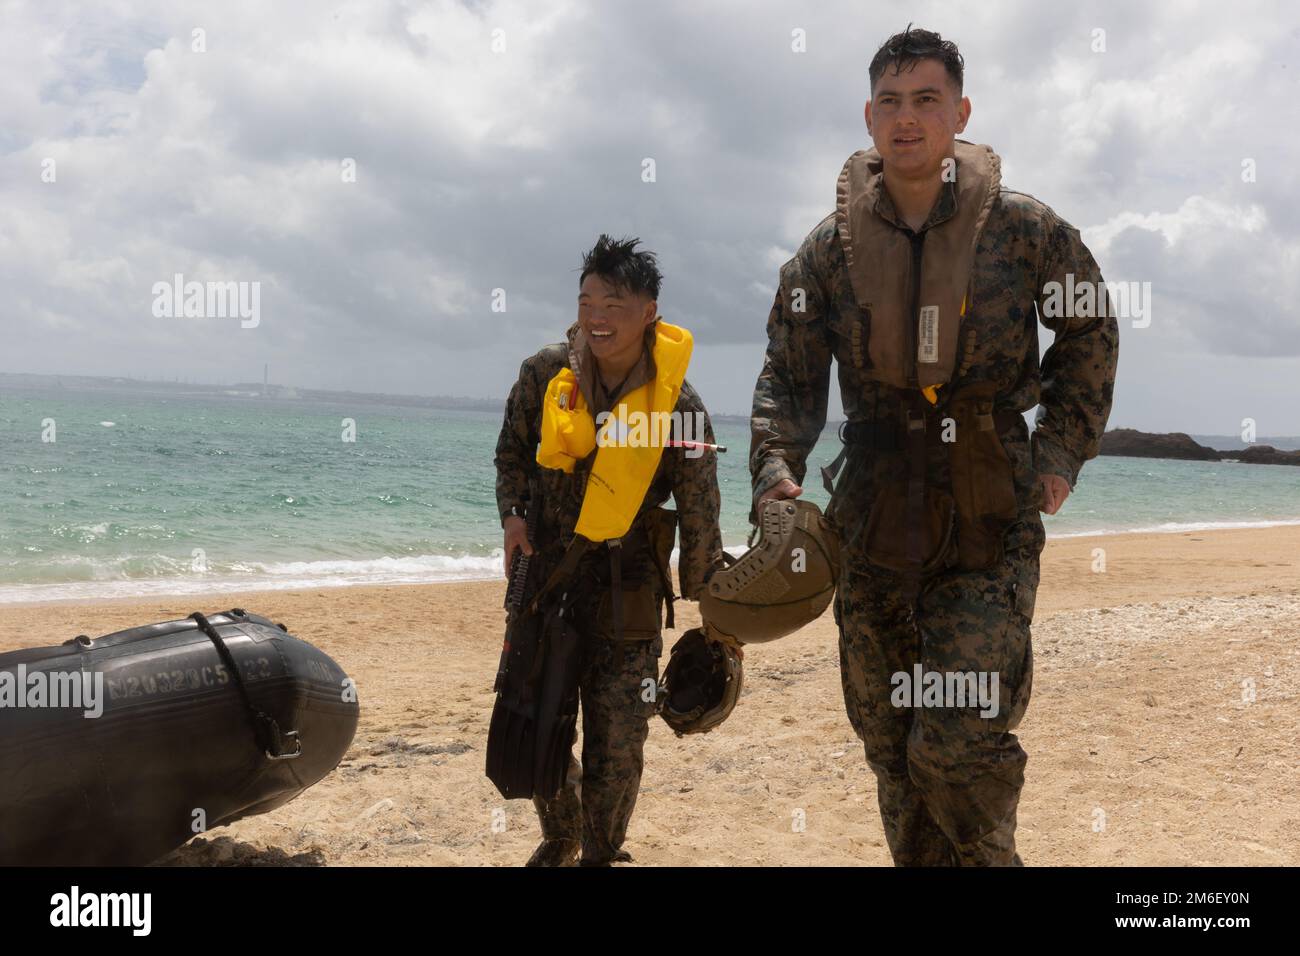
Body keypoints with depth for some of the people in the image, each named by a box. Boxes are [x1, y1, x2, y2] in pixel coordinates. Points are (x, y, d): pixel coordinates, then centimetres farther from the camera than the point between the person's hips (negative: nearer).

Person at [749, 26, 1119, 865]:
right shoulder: (833, 246, 4)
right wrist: (778, 472, -12)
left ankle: (989, 856, 17)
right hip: (875, 524, 3)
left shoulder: (1022, 228, 0)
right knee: (892, 750, 10)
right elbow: (789, 375, 5)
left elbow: (1091, 333, 13)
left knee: (959, 742, -10)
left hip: (993, 523, -2)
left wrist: (1063, 448, 5)